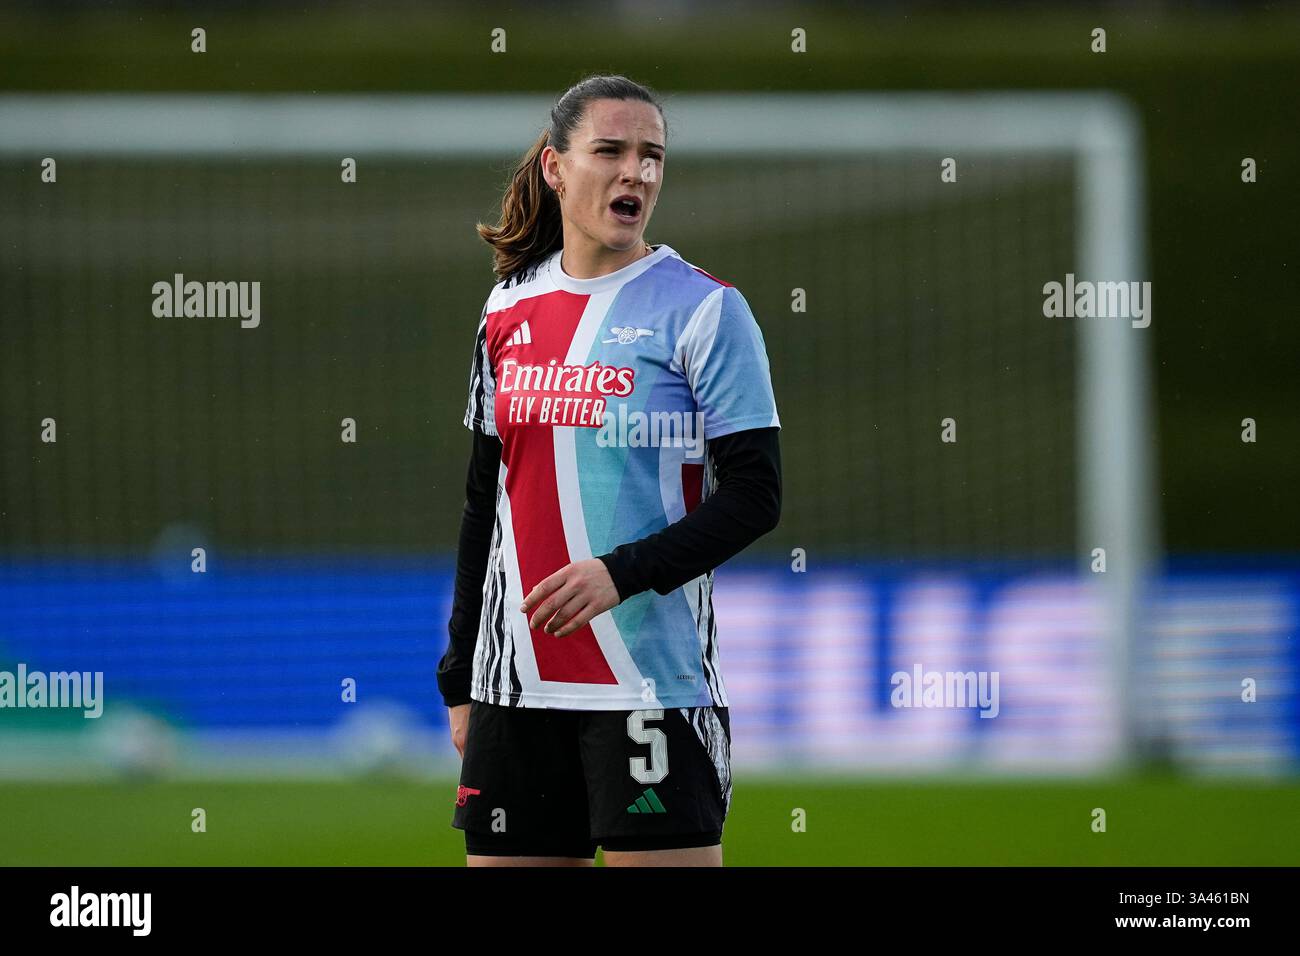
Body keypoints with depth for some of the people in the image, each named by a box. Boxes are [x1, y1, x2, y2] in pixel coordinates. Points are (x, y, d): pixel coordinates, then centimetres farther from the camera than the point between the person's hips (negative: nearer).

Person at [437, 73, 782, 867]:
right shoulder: (508, 312, 11)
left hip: (651, 677, -5)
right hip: (517, 683, 5)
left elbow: (755, 496, -8)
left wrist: (621, 572, -21)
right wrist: (460, 678, 15)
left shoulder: (702, 309, -4)